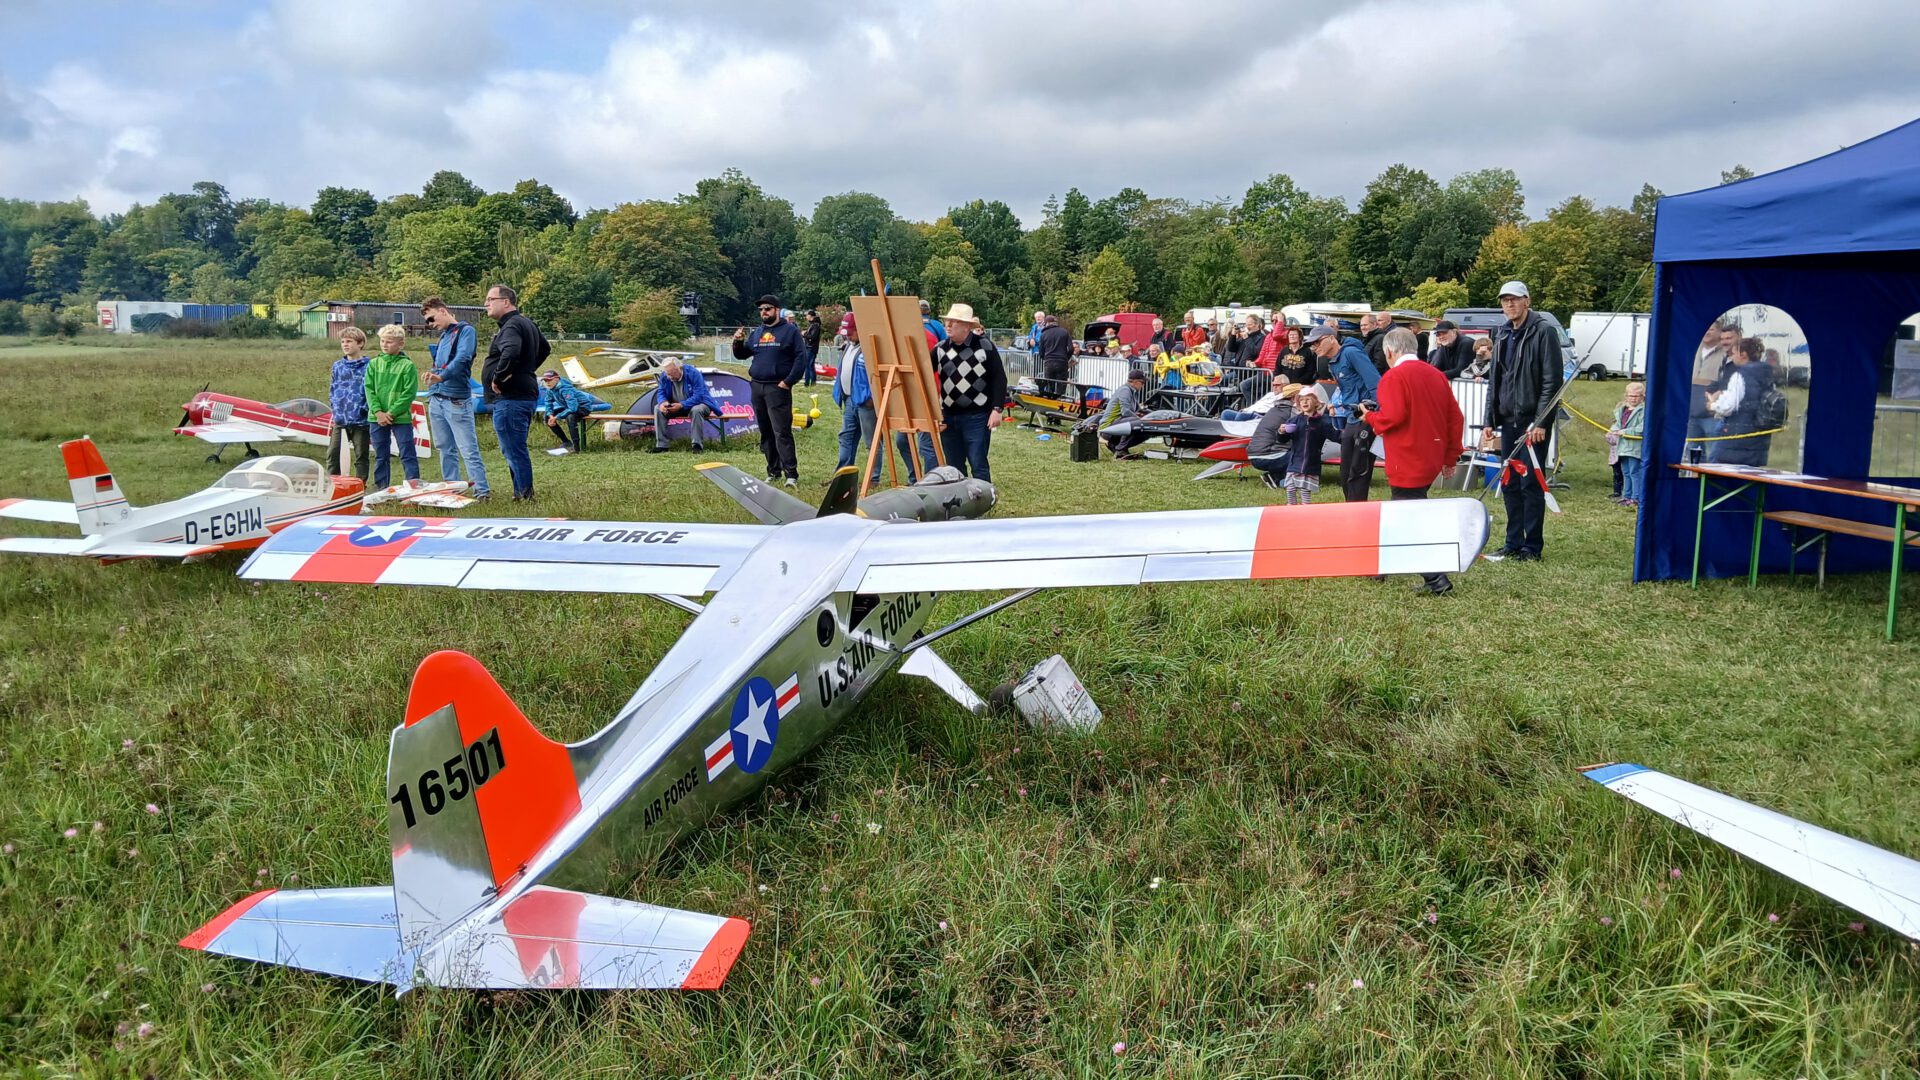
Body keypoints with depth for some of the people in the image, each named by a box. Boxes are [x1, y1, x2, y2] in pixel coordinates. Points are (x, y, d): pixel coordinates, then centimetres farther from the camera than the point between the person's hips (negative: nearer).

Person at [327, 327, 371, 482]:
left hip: (360, 421, -4)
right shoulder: (338, 366, 11)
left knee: (361, 456, 5)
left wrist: (364, 408, -13)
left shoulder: (368, 366, -4)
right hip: (339, 419, 4)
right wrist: (335, 405, 2)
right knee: (332, 454, 3)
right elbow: (332, 388, 16)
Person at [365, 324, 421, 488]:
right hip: (377, 418, 4)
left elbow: (409, 393, -9)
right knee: (381, 456, 12)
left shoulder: (407, 365, -5)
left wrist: (391, 413, -14)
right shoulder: (374, 364, 7)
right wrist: (378, 412, -10)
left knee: (407, 455, -3)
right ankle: (381, 488, 19)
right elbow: (369, 389, 2)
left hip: (401, 418, -4)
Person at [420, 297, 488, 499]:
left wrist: (442, 376, -35)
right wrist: (431, 397, 20)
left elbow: (462, 357, -21)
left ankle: (482, 491, -9)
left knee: (469, 450, -10)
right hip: (436, 399, 8)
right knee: (446, 450, 10)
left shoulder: (465, 330, -4)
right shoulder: (443, 336, 20)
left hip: (456, 400, -8)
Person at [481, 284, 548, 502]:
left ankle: (524, 494, -7)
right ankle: (523, 493, 21)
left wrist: (498, 377, -22)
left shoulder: (511, 326, -14)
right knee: (514, 449, 17)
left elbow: (511, 353, -35)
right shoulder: (528, 324, 18)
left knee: (513, 450, -9)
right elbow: (545, 349, 34)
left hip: (510, 398, -11)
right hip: (526, 392, 11)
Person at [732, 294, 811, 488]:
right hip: (757, 387, 6)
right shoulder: (757, 333, 17)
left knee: (782, 432, -13)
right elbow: (741, 355, 21)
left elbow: (802, 357, -7)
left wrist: (788, 381, -13)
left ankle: (791, 474, -14)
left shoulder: (789, 331, -1)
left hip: (778, 389, -6)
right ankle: (773, 472, 18)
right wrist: (738, 342, 0)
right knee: (765, 433, 10)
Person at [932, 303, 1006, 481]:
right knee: (954, 466, 11)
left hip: (977, 416, -5)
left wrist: (996, 409, -11)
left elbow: (999, 379, -5)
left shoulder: (985, 346, -5)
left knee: (978, 465, -4)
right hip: (948, 416, 5)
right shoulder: (941, 348, 6)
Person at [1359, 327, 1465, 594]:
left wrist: (1370, 417, -1)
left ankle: (1437, 581, -8)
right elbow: (1455, 418, 12)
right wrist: (1451, 457, 19)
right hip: (1432, 460, 8)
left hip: (1407, 463, -8)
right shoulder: (1436, 374, 11)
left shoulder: (1394, 376, -12)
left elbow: (1393, 417, -22)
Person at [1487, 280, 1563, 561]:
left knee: (1531, 484, -4)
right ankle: (1514, 543, 19)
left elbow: (1552, 380, -13)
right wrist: (1490, 419, 13)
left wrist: (1541, 422, -18)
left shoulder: (1543, 332, -8)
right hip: (1508, 420, 7)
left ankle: (1533, 546, 5)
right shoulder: (1502, 333, 14)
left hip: (1532, 421, -7)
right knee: (1509, 484, 10)